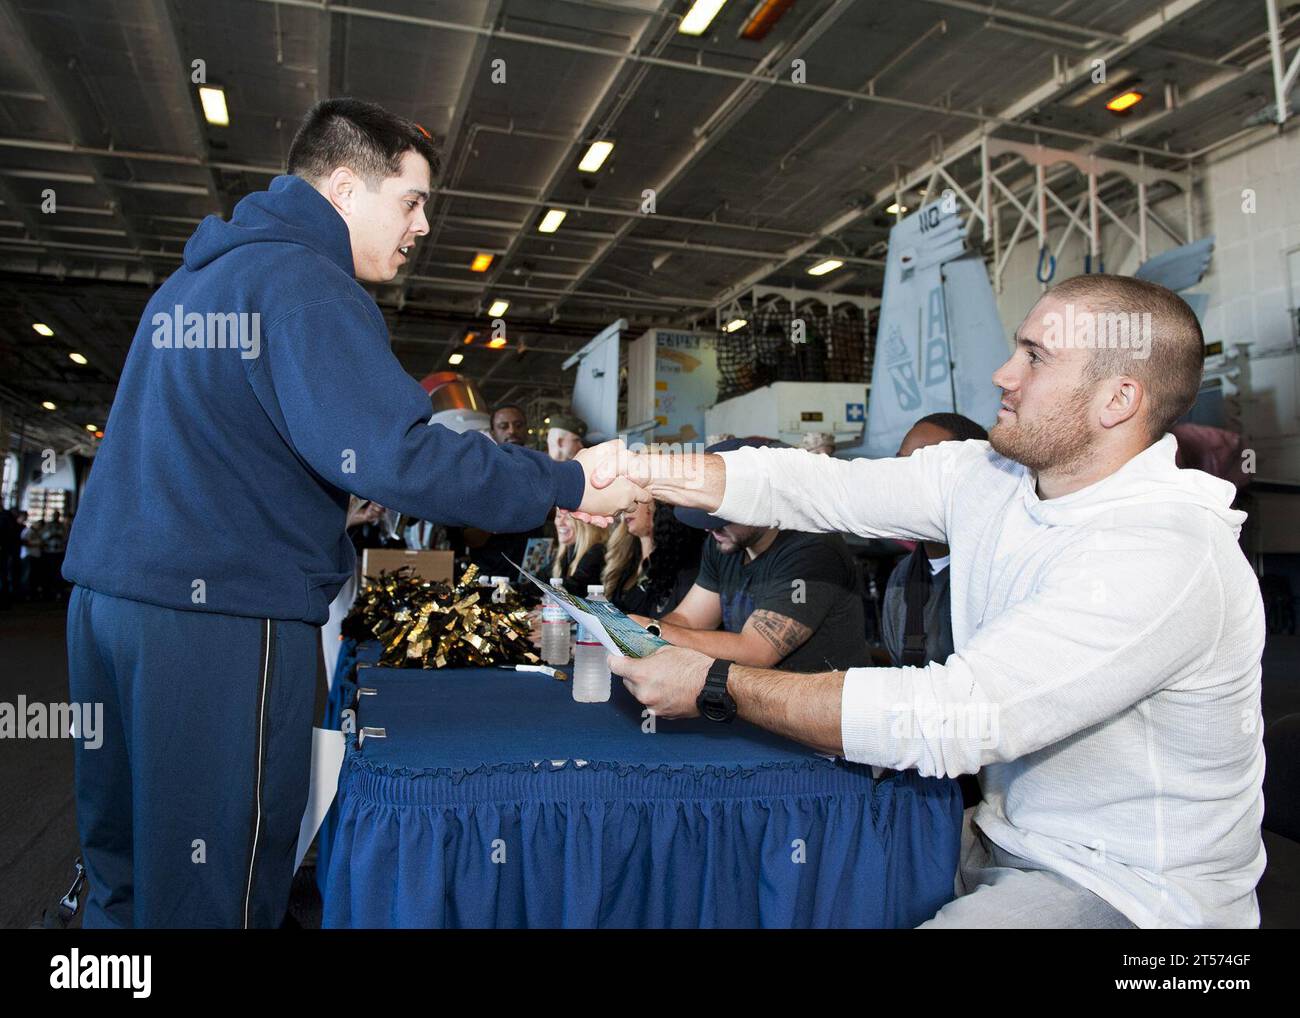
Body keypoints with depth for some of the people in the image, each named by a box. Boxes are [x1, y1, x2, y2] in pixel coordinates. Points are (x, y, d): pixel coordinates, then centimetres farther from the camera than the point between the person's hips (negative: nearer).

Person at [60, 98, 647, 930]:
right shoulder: (304, 283, -11)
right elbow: (393, 452, -24)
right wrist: (566, 485, -17)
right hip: (224, 613, -9)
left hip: (107, 590, 10)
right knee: (214, 890, 1)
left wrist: (332, 505, 27)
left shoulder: (193, 278, 20)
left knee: (124, 873, 18)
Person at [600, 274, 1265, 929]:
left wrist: (717, 686, -28)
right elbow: (818, 486, -3)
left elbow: (951, 717, -34)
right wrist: (633, 470, -10)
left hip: (1132, 892, -6)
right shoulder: (984, 476, -3)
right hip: (1009, 834, 7)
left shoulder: (1167, 554, -29)